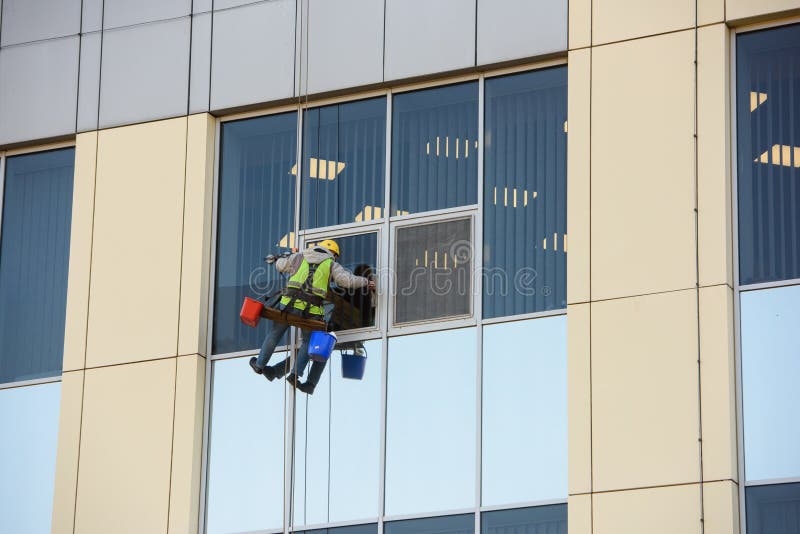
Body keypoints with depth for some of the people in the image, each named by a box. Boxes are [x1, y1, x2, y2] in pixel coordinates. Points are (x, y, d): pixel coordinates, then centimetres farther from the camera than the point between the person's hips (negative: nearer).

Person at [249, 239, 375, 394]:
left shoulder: (300, 257, 17)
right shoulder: (331, 265, 11)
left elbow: (280, 265, 26)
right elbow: (347, 280, -1)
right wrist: (366, 282, 13)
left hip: (290, 304, 1)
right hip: (312, 310, -1)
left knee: (275, 334, 16)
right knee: (307, 342, 13)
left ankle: (260, 365, 26)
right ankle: (296, 373, 0)